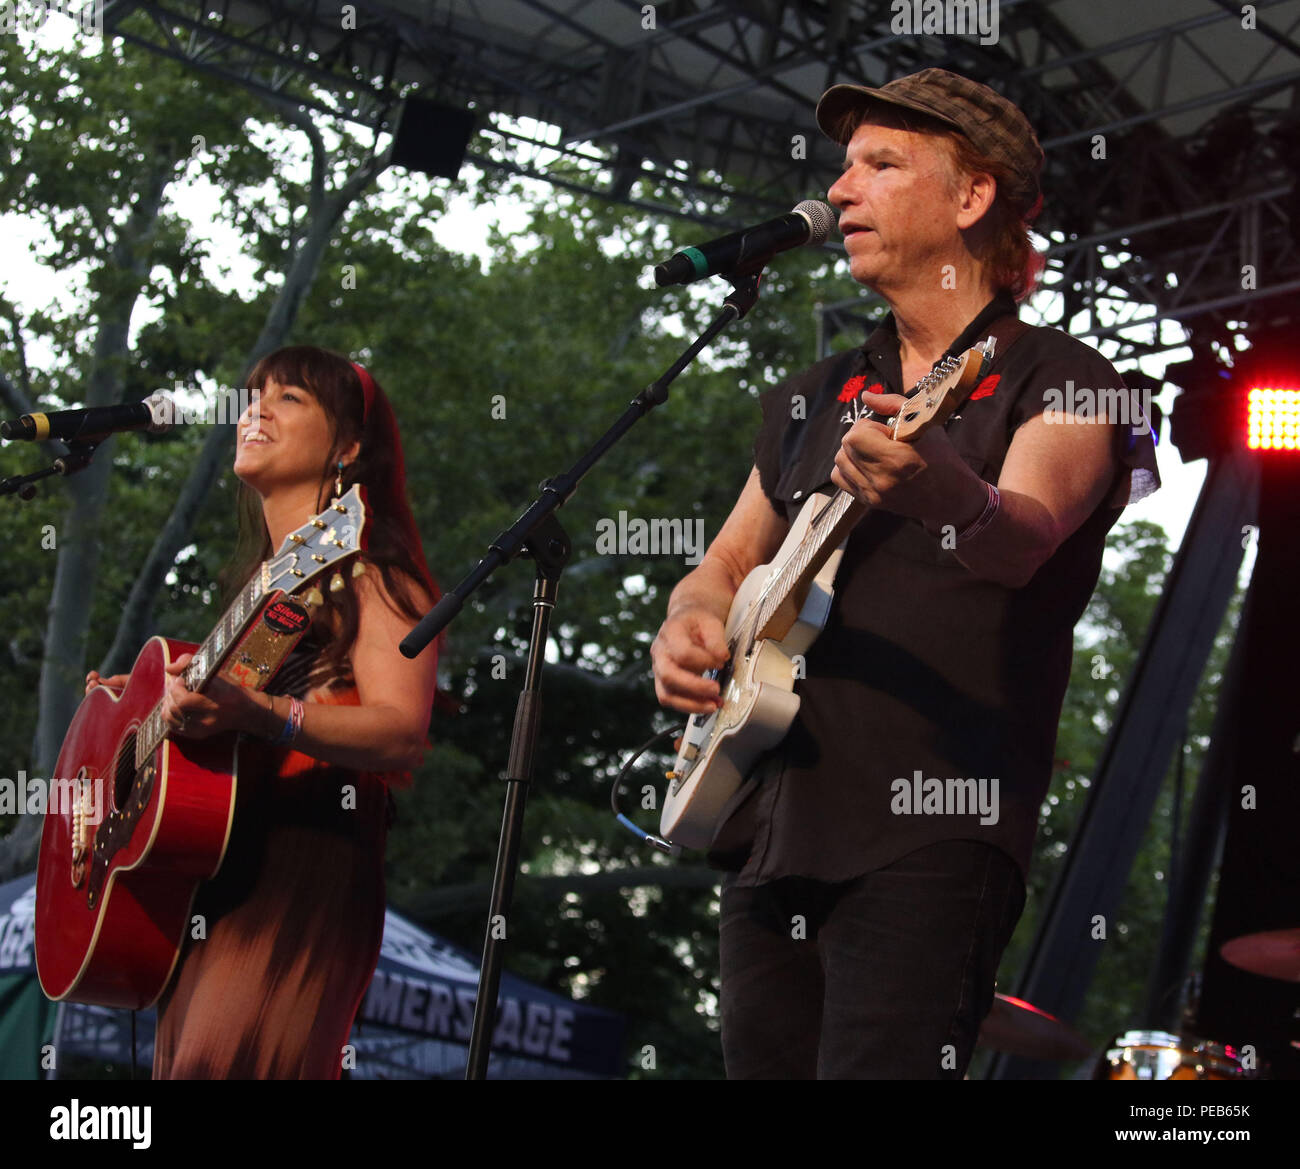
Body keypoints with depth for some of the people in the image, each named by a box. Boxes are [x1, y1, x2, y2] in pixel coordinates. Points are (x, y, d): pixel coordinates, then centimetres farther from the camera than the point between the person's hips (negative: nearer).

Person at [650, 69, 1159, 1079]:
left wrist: (947, 496, -45)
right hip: (769, 825, 7)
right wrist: (692, 621, 5)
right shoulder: (810, 399, 20)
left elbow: (1025, 539, -22)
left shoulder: (1058, 381, -1)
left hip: (932, 836, -7)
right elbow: (729, 562, 28)